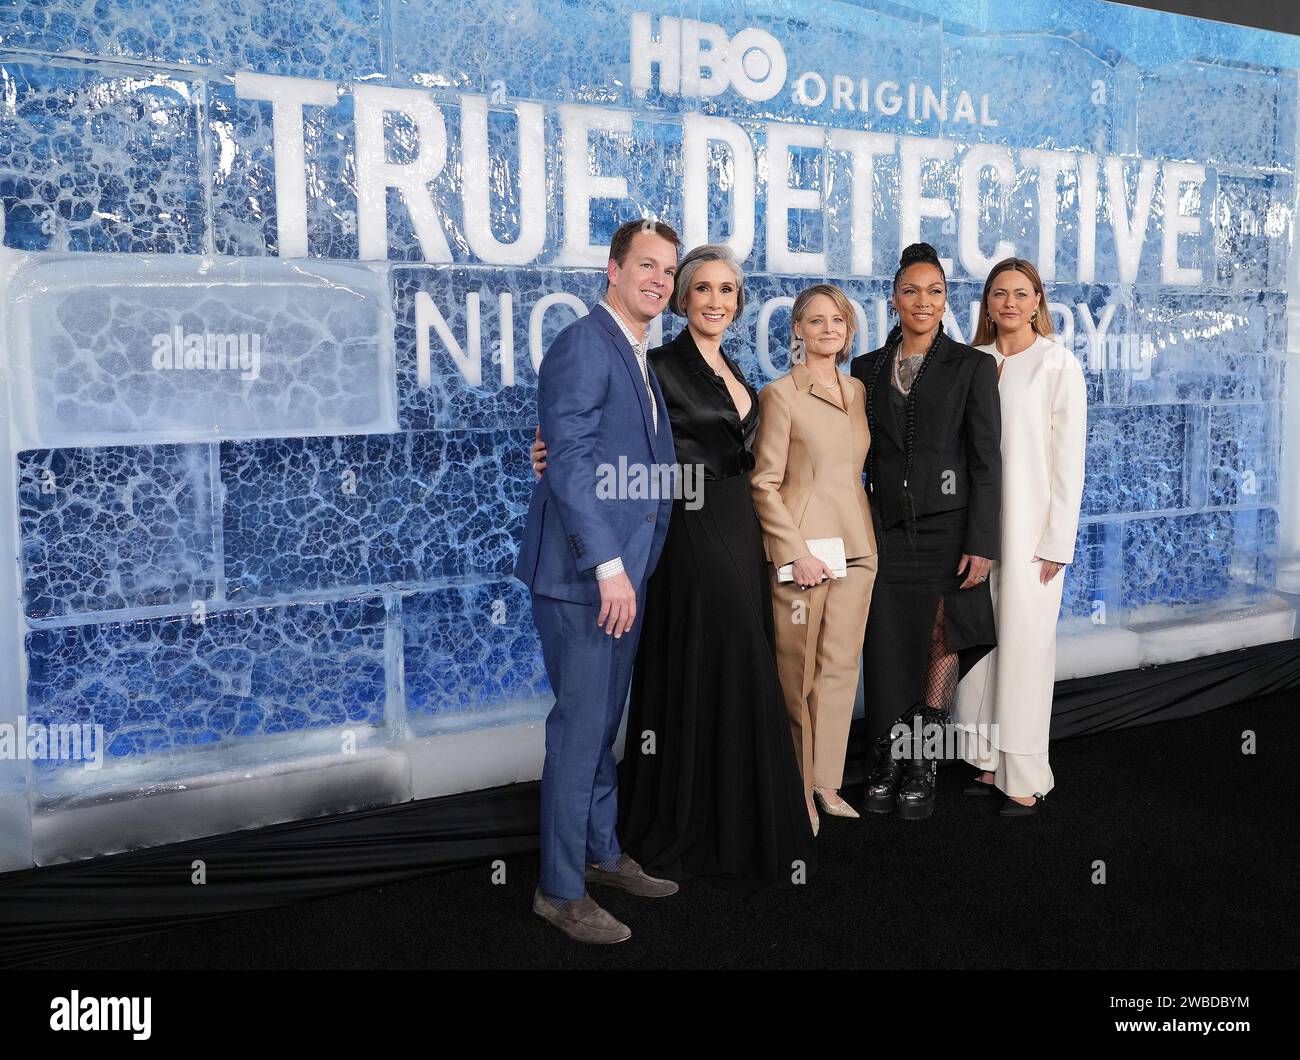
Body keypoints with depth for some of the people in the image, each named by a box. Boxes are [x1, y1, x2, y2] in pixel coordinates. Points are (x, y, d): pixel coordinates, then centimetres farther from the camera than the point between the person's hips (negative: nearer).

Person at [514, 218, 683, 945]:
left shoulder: (640, 357, 16)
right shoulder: (582, 347, -14)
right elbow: (570, 463, -21)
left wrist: (629, 567, 11)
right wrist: (608, 566, -24)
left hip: (622, 572, 9)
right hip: (584, 575, -9)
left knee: (605, 723, 18)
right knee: (580, 728, -2)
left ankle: (602, 852, 32)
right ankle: (561, 890, 11)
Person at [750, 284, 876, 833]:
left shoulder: (859, 391, 12)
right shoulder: (781, 394, -6)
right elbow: (764, 484, -9)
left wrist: (865, 535, 10)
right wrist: (797, 552, -14)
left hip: (856, 545, 6)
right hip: (802, 546, -6)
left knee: (841, 666, 9)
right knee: (799, 672, 2)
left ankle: (826, 782, 19)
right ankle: (795, 788, 14)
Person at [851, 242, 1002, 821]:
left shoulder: (973, 366, 0)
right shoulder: (867, 368, 8)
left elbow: (986, 461, -4)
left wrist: (980, 543, -10)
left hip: (947, 528, -2)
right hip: (887, 529, 3)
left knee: (941, 644, 2)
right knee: (888, 651, 6)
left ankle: (922, 766, 17)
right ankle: (888, 762, 19)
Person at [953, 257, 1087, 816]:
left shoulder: (1058, 364, -4)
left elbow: (1069, 458, -6)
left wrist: (1057, 541, -10)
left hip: (1029, 527, -4)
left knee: (1024, 647, -2)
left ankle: (1025, 776, 8)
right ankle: (989, 760, 19)